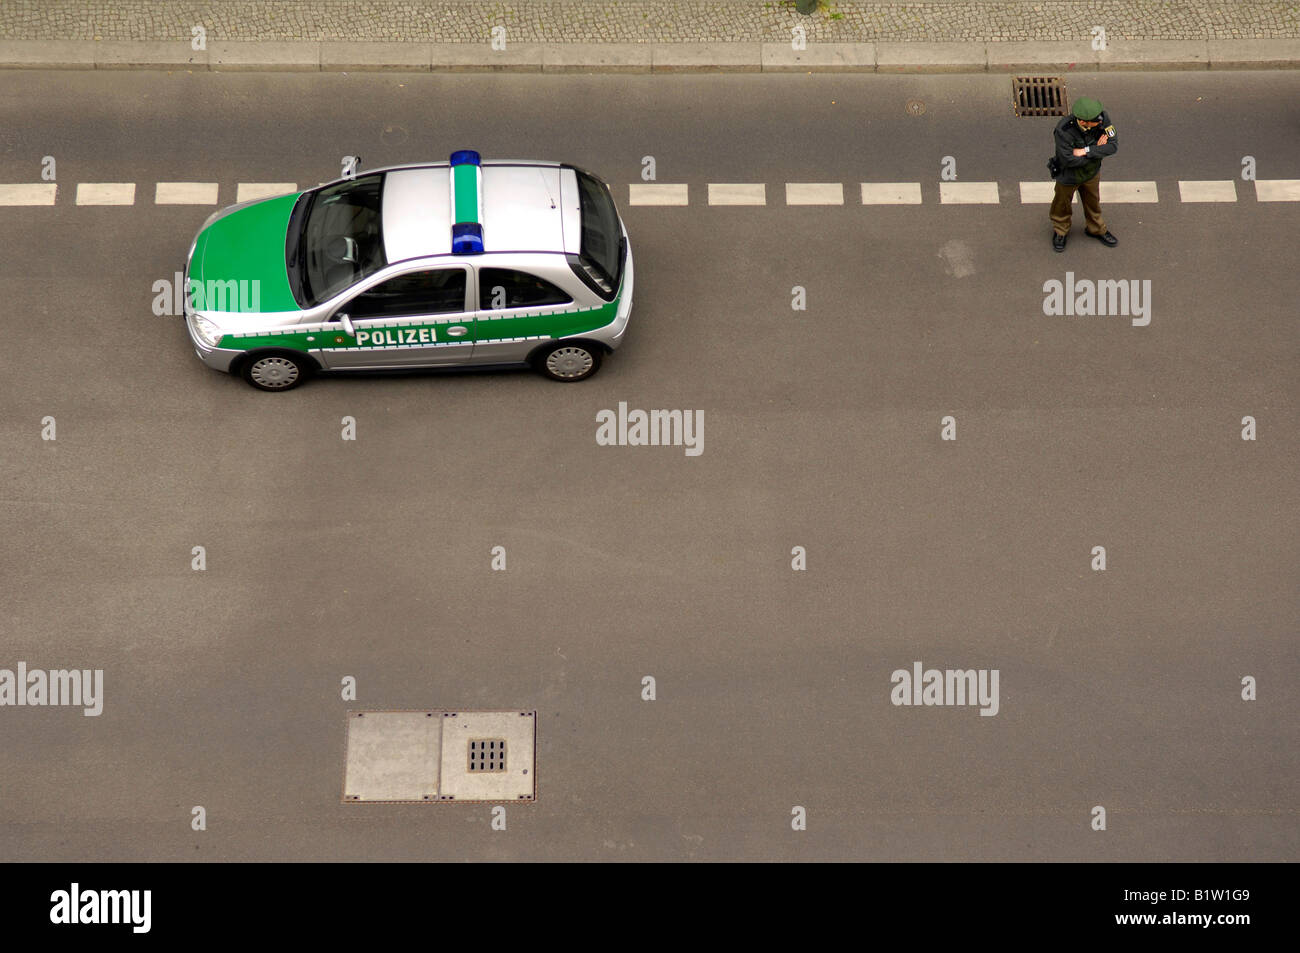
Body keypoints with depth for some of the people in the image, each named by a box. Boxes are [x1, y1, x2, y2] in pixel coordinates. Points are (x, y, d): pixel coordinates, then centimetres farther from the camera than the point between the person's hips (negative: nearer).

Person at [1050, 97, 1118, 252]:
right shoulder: (1064, 130, -39)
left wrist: (1086, 151, -34)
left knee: (1093, 202, 27)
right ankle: (1060, 231, 51)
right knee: (1062, 204, 22)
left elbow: (1113, 146, -23)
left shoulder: (1102, 119, -27)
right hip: (1068, 175, -4)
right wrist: (1097, 150, -25)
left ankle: (1096, 229, 54)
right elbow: (1068, 160, -33)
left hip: (1092, 172, 4)